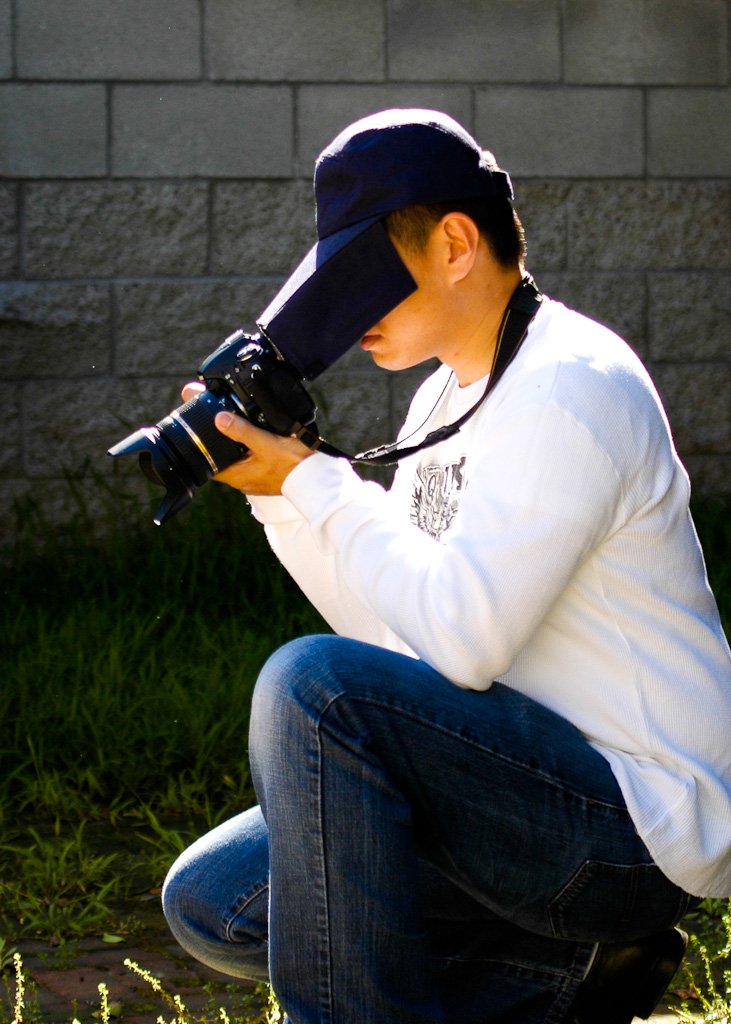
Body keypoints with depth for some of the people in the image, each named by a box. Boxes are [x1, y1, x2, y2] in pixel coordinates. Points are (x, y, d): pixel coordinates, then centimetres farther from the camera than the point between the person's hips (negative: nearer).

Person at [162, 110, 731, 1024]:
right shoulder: (452, 393, 13)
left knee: (313, 684, -27)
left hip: (645, 834, -10)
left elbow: (458, 639, -25)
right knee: (211, 900, 5)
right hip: (527, 794, 10)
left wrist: (315, 484, -16)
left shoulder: (571, 387, -17)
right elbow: (387, 628, 15)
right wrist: (279, 488, 3)